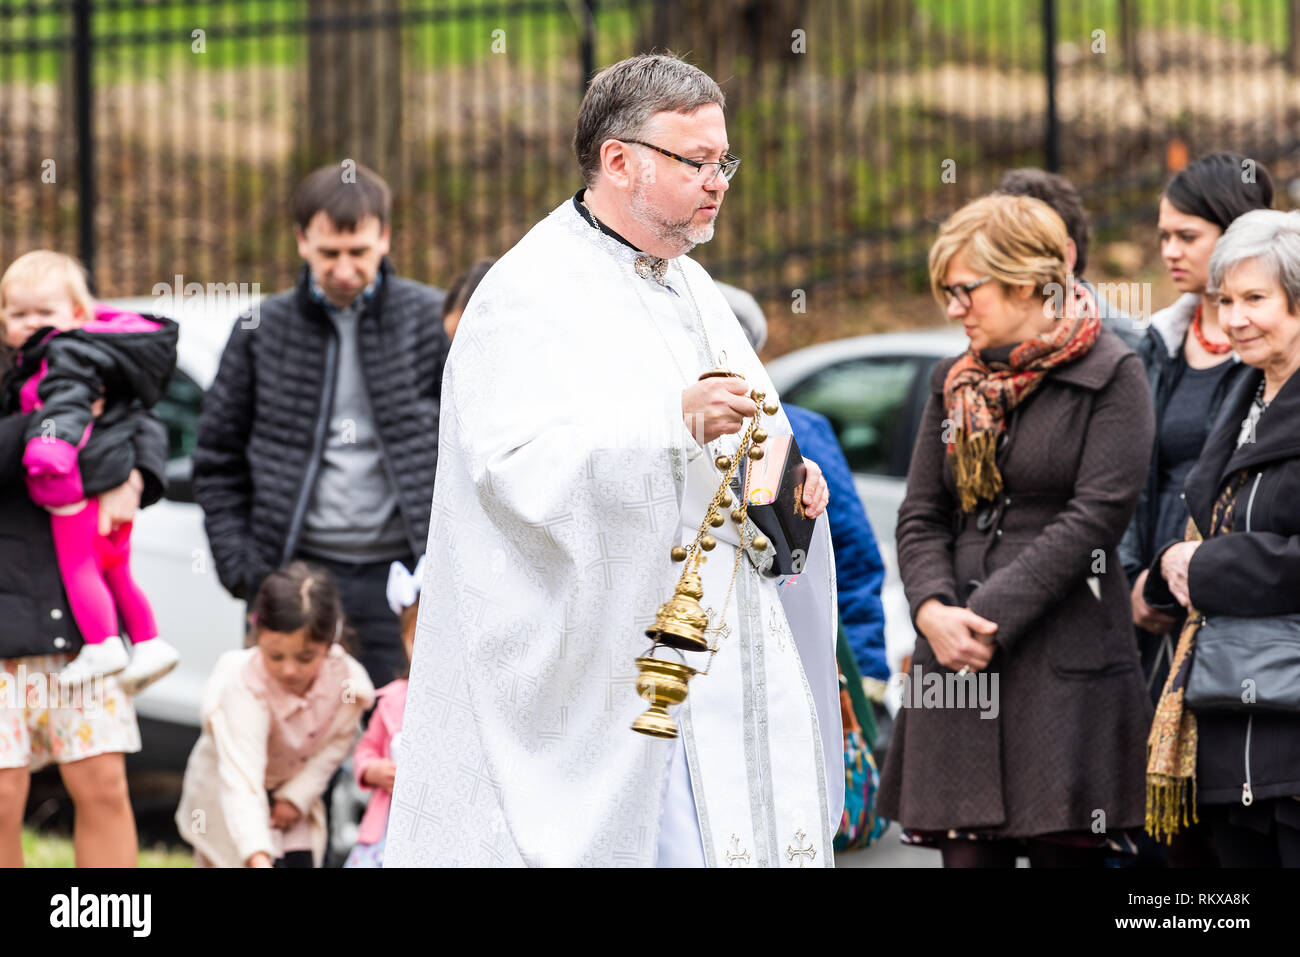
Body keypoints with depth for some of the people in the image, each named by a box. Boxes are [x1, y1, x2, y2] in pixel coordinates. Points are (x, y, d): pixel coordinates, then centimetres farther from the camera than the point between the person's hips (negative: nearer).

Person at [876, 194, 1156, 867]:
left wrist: (990, 618, -14)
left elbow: (1096, 517, -10)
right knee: (968, 851, 0)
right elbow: (921, 516, 13)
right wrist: (933, 608, -8)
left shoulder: (1111, 376, -1)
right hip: (958, 660, 5)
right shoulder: (954, 383, 17)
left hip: (1064, 659, -5)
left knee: (1065, 852, -5)